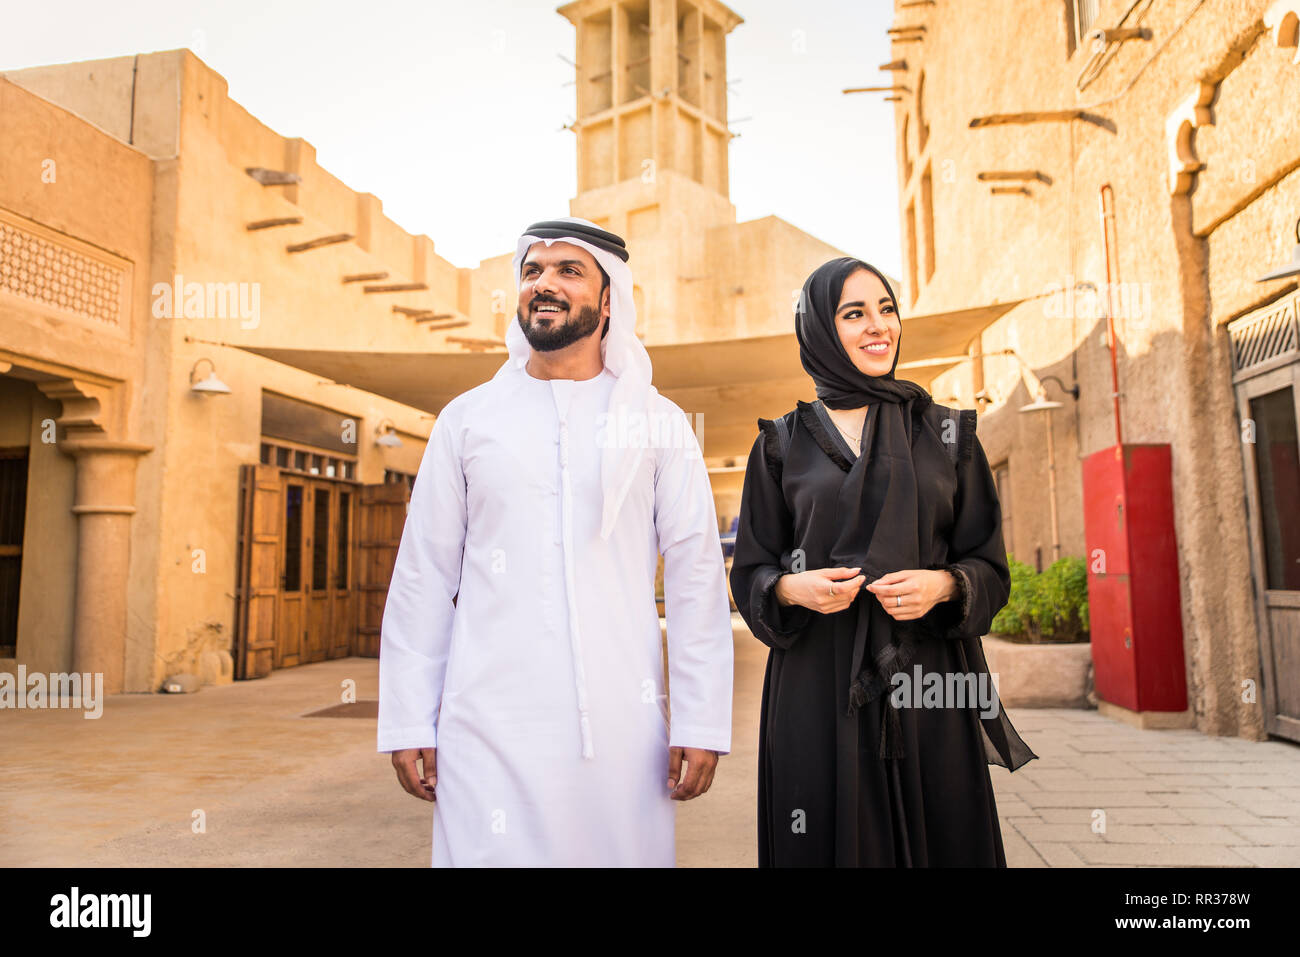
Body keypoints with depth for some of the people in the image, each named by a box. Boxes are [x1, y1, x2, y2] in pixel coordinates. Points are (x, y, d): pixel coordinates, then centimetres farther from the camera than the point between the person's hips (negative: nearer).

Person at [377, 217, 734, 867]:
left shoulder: (658, 422, 5)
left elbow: (696, 576, 3)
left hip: (622, 723, 0)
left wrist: (701, 723, -3)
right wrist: (407, 722, 4)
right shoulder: (468, 419, 8)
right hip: (490, 722, 1)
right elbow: (423, 577, 8)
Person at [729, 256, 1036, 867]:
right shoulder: (782, 444, 6)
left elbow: (990, 566, 8)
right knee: (829, 842, 3)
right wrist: (792, 588, -14)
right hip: (817, 694, -1)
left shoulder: (947, 435, 8)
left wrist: (943, 584, -13)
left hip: (926, 686, 1)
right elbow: (750, 572, 7)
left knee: (941, 840, 5)